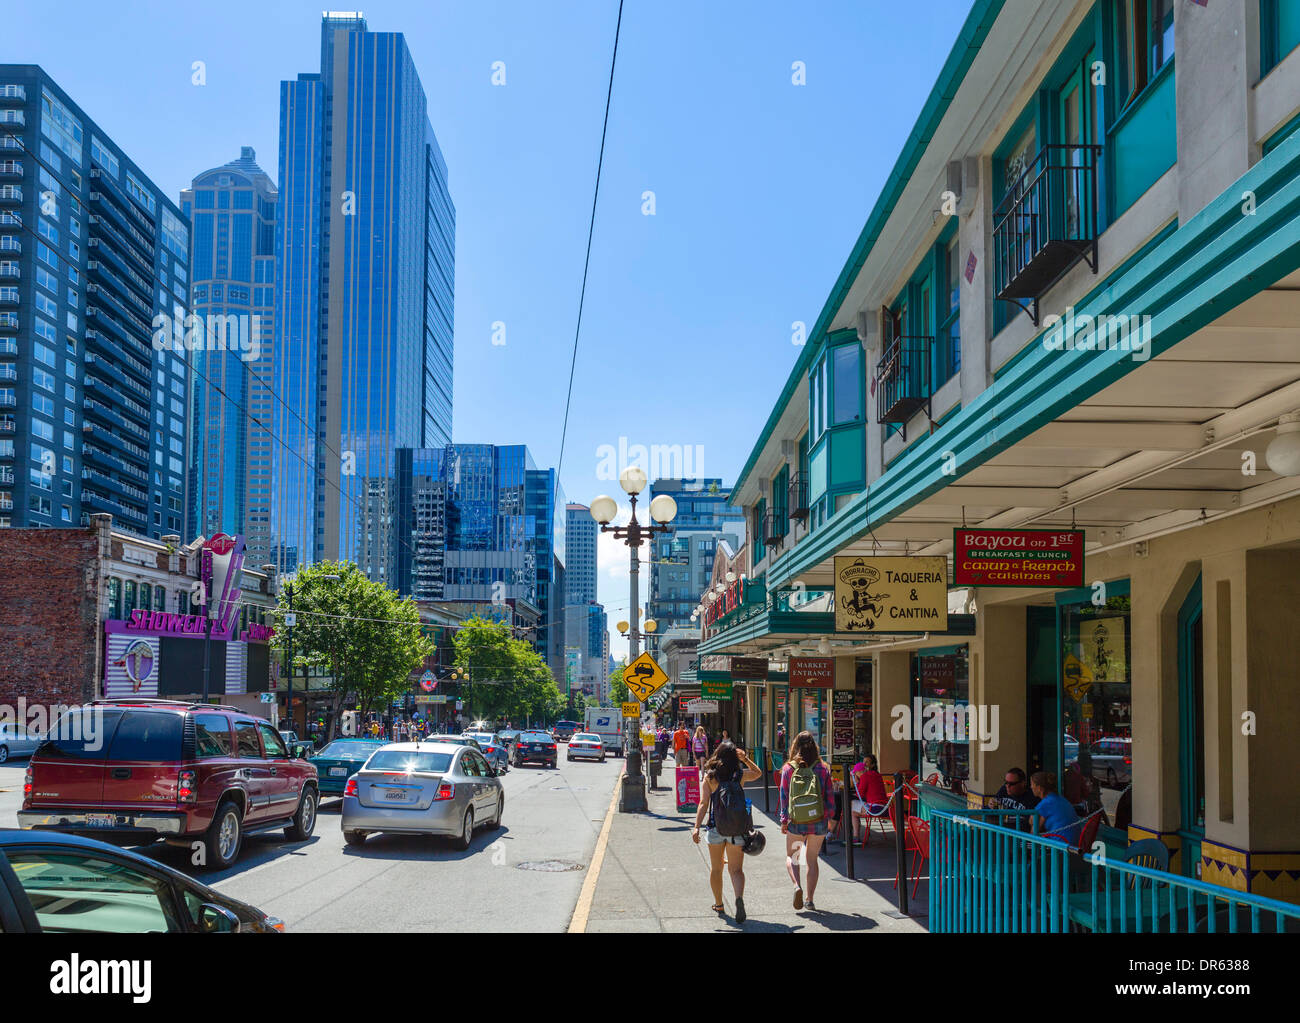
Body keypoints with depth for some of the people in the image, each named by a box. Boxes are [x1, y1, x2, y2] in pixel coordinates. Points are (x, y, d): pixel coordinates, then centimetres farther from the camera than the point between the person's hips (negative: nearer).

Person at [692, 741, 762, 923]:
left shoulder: (709, 777, -5)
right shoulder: (740, 775, -1)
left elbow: (704, 803, -12)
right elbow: (758, 773, 21)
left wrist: (697, 827, -14)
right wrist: (745, 759, 12)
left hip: (715, 826, 0)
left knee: (716, 868, 17)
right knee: (736, 869, -1)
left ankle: (718, 904, 30)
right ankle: (739, 897, -27)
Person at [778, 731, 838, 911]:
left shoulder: (788, 769, -4)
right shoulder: (822, 769, -3)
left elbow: (784, 796, -2)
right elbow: (830, 795, 1)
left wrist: (784, 821, 4)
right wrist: (831, 818, 13)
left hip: (796, 822, -1)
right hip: (818, 822, 1)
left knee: (791, 856, 16)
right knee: (812, 859, 14)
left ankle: (797, 886, -10)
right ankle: (810, 899, 13)